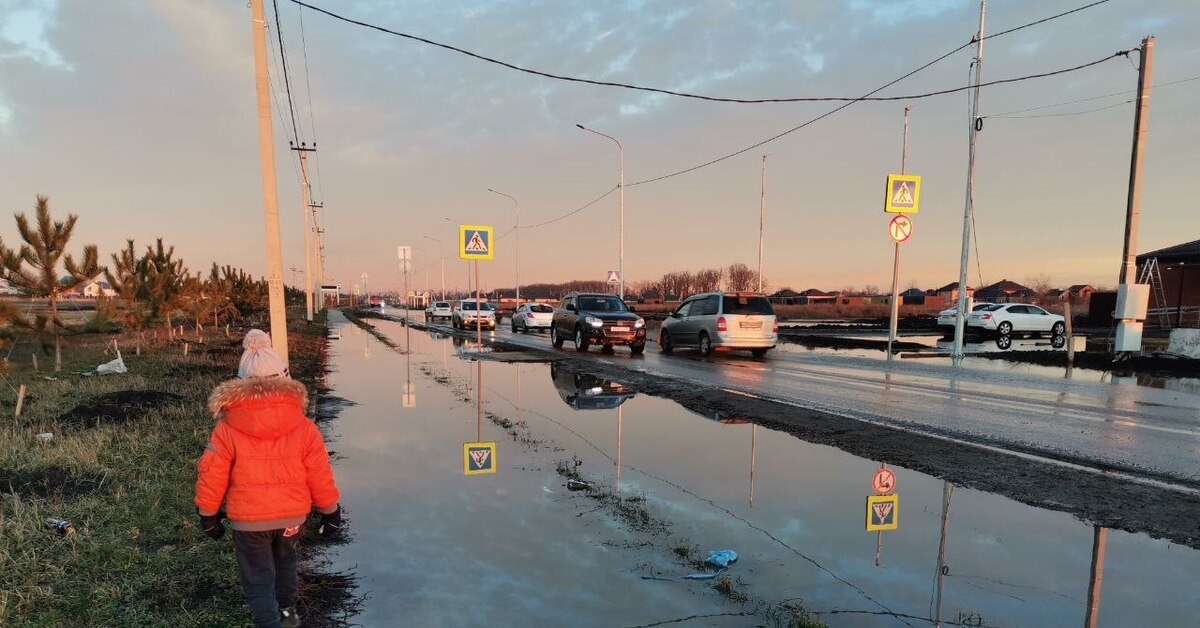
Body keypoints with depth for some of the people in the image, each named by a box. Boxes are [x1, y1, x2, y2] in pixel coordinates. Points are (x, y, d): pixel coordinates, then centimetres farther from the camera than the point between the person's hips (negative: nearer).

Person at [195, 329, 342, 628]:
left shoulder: (227, 428, -13)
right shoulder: (303, 426, -12)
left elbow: (212, 476, -7)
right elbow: (320, 475, -7)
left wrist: (208, 514, 10)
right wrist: (330, 511, 5)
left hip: (248, 520, -2)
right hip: (292, 515, 3)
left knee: (259, 580, 13)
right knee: (285, 564, 28)